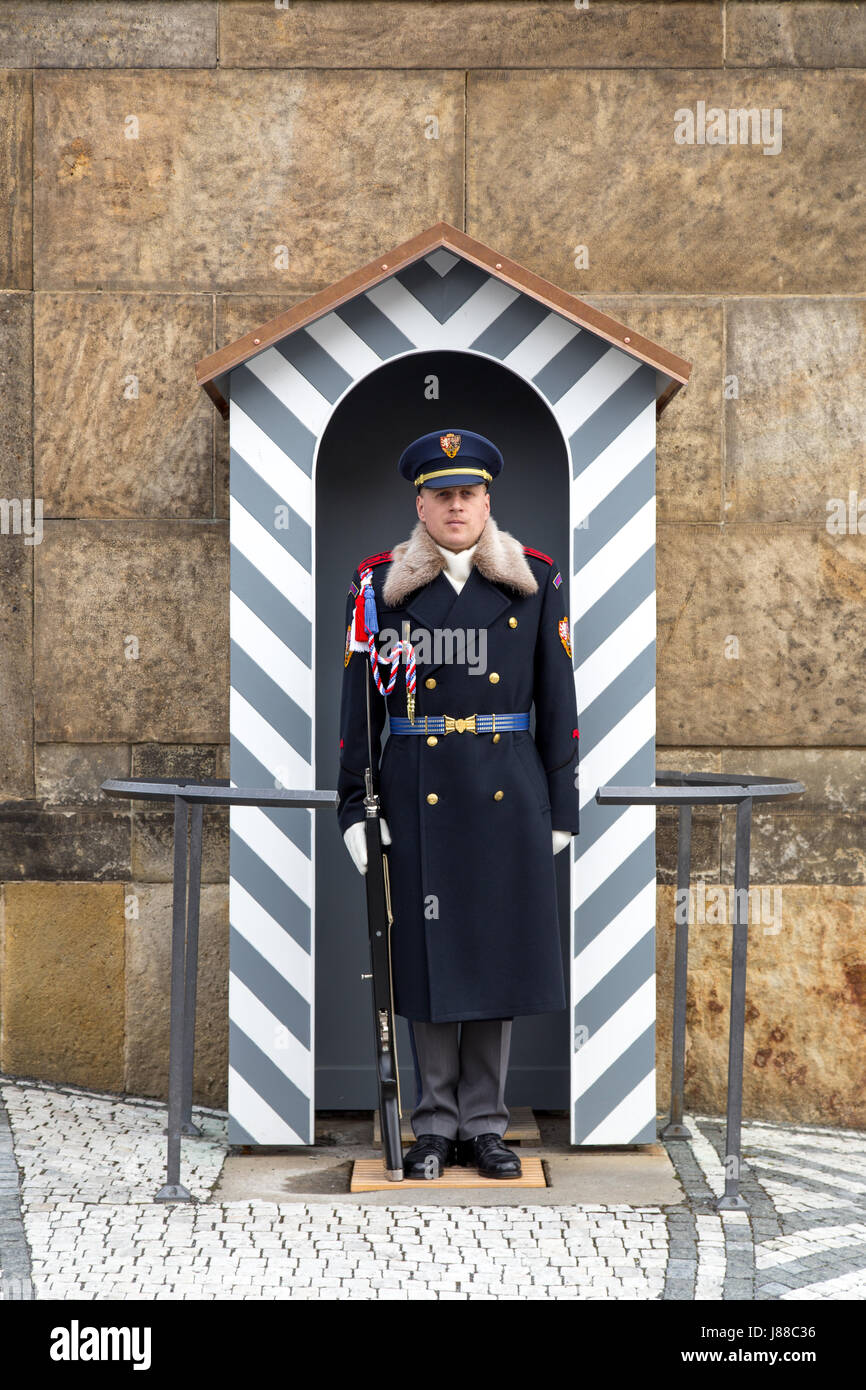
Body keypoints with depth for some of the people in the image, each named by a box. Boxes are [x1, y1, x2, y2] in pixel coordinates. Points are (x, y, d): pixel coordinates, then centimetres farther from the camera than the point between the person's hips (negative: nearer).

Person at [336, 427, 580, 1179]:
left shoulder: (537, 580, 5)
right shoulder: (380, 583, 2)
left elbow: (559, 700, 6)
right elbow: (358, 699, 1)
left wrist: (563, 806, 2)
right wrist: (353, 806, -3)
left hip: (509, 791, 1)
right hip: (419, 789, -1)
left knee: (499, 949, 5)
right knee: (428, 952, 3)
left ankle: (485, 1124, 16)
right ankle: (435, 1125, 15)